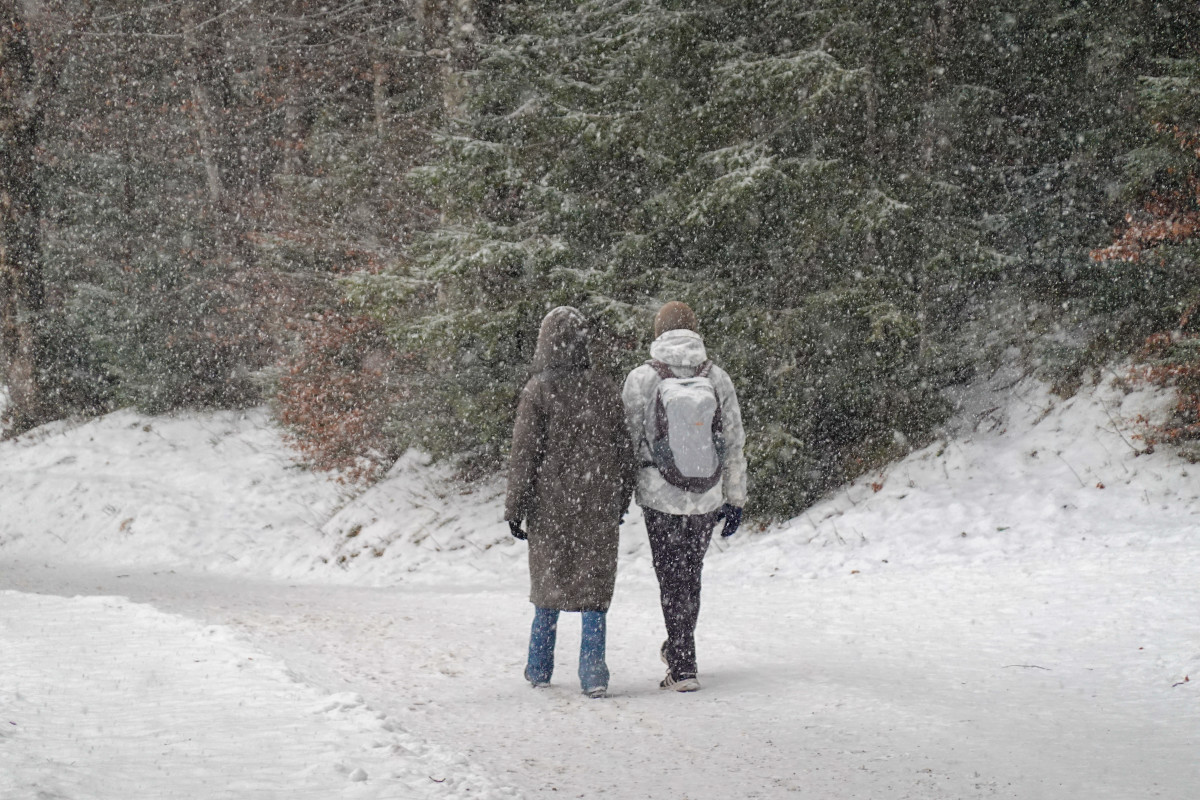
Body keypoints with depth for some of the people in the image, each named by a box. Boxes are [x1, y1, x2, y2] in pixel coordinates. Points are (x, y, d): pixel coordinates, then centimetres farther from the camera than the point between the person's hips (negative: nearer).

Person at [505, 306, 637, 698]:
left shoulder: (538, 391, -9)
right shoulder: (605, 390, 1)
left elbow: (524, 454, -9)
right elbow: (624, 450, 7)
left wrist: (514, 508, -2)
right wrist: (621, 501, 18)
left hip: (551, 505, -1)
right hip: (599, 506, 1)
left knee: (549, 581, 14)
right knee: (594, 584, 5)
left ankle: (539, 667, 24)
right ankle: (594, 672, -3)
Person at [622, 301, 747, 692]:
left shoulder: (641, 379, -8)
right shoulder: (718, 379, 0)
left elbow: (629, 441, -5)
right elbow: (734, 444, 3)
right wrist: (735, 500, 11)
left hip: (660, 497, -3)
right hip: (707, 498, 3)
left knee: (673, 579, 5)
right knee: (691, 573, 20)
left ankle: (683, 669, 2)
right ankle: (677, 650, 36)